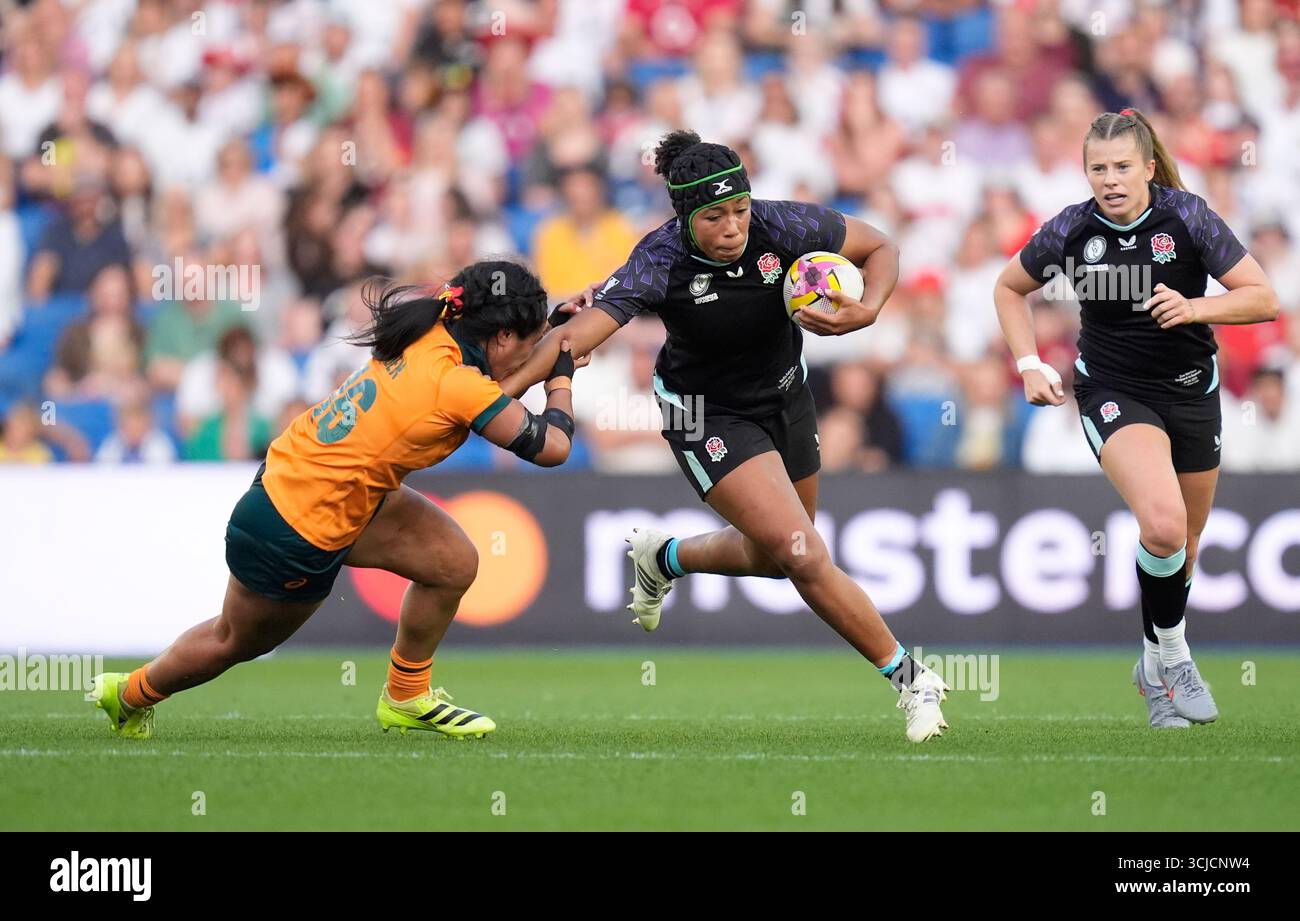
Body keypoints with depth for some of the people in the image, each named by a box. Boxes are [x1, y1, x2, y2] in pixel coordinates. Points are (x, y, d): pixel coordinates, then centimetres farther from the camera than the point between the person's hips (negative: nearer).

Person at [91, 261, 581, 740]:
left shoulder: (430, 333, -8)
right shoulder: (463, 388, -29)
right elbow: (553, 446, -20)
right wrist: (561, 378, 0)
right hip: (297, 533, -8)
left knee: (454, 562, 5)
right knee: (236, 641, 18)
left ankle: (406, 697, 24)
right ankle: (131, 694, 43)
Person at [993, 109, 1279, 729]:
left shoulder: (1187, 216, -13)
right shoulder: (1070, 230, -10)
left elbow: (1263, 300, -12)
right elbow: (1009, 289, 9)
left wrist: (1193, 308, -27)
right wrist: (1029, 365, -2)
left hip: (1190, 391, 2)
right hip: (1113, 392, -2)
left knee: (1180, 547, 12)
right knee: (1163, 524, -27)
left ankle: (1156, 666, 35)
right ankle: (1172, 657, -8)